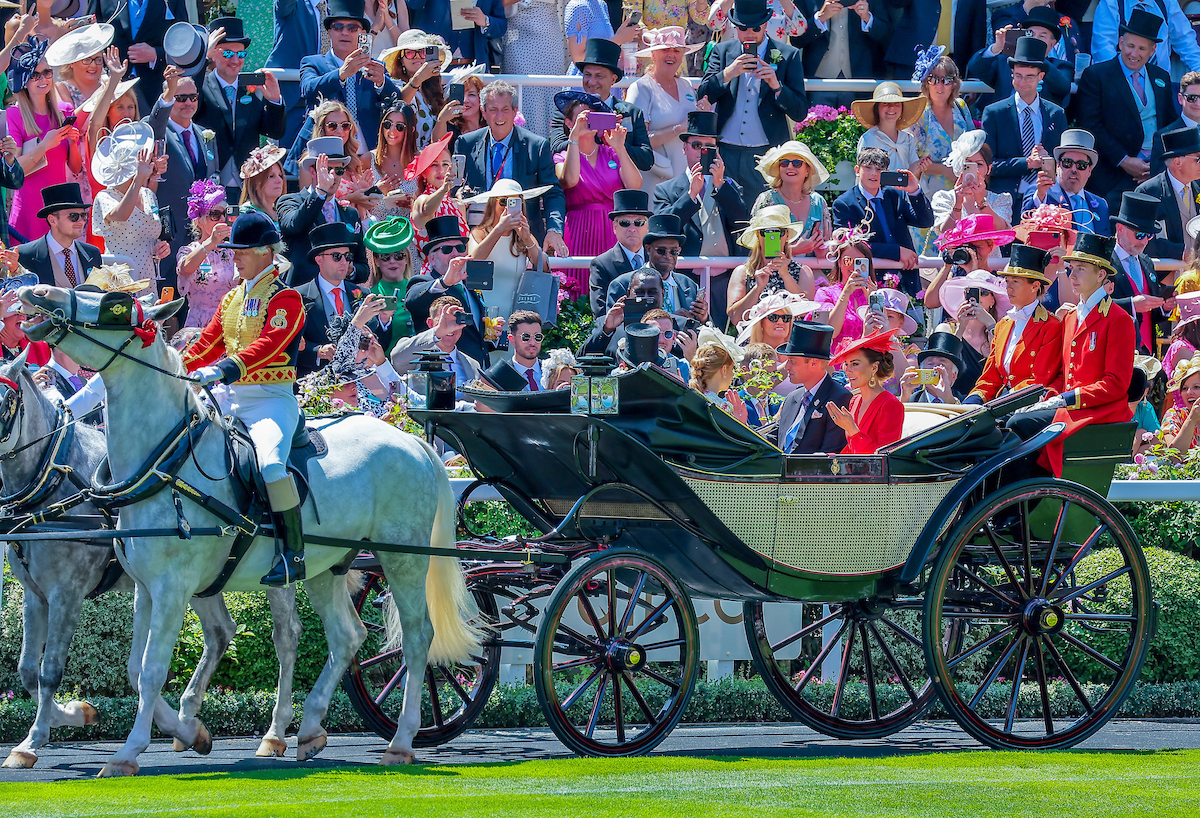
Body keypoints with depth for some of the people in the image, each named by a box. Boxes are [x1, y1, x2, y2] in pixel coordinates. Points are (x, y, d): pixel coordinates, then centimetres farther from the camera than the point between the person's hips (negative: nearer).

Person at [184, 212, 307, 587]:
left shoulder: (285, 299, -7)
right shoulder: (232, 299, 18)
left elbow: (266, 346, -22)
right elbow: (207, 345, 20)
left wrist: (222, 370, -35)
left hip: (272, 398, -9)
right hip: (231, 401, 9)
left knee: (270, 462, -33)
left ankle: (294, 553, -29)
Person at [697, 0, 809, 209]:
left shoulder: (788, 56, 4)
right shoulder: (722, 51, 10)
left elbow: (800, 113, 0)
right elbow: (701, 99, 1)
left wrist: (776, 86, -17)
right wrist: (728, 73, -14)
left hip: (766, 155, -2)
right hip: (725, 153, 2)